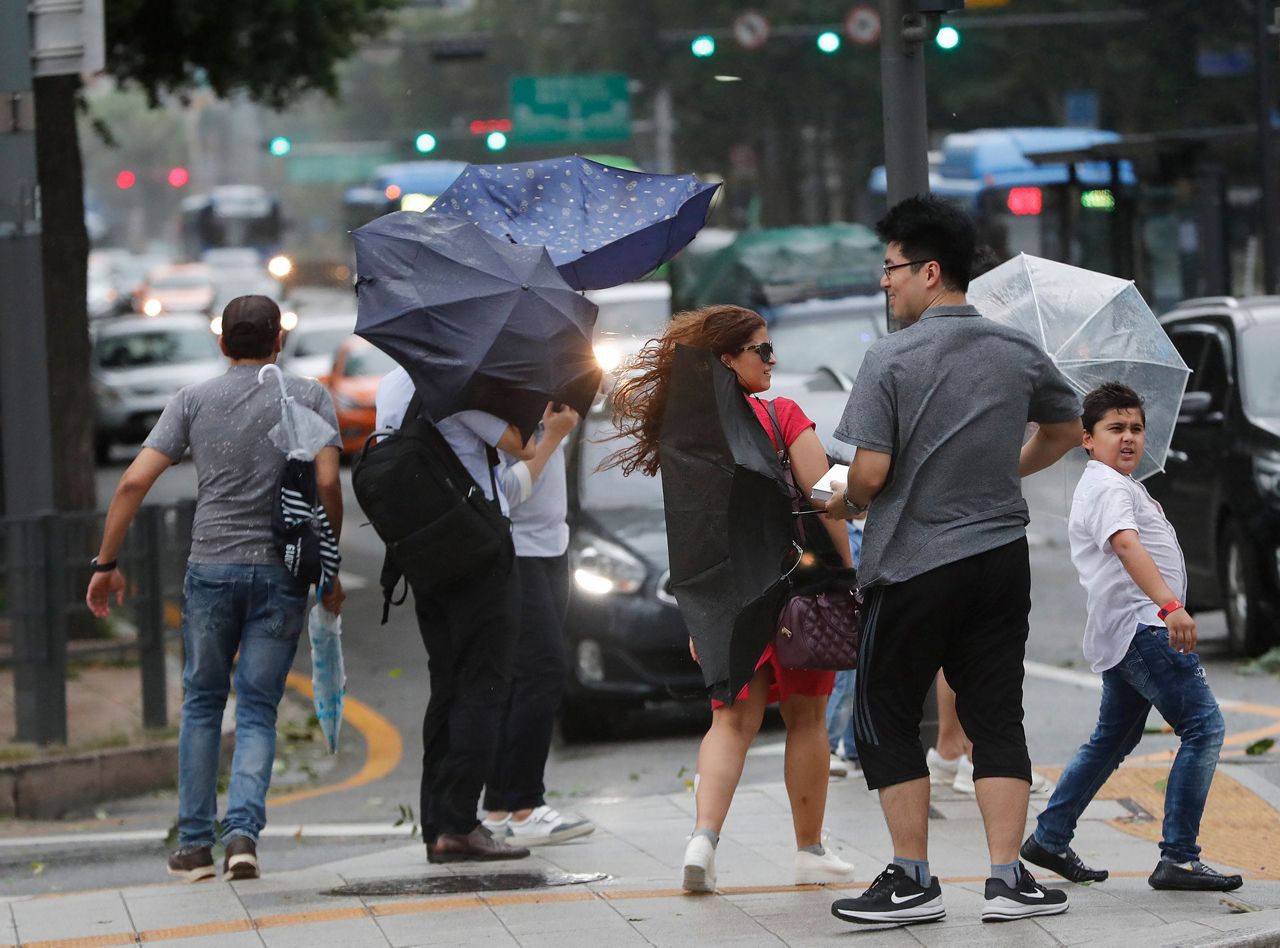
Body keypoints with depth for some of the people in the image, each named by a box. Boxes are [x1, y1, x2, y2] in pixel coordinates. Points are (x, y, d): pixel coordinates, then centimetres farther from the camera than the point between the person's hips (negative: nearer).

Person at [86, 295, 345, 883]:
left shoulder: (193, 400, 6)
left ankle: (195, 844, 13)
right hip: (280, 571, -1)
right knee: (257, 710, 4)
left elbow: (135, 482, -1)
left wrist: (107, 562, 6)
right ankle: (243, 831, -15)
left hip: (210, 569, 1)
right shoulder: (308, 398, 5)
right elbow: (327, 485, -6)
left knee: (202, 703, 15)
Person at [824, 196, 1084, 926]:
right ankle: (1009, 879, 1)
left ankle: (913, 881, 5)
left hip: (914, 567, -4)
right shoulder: (1019, 353, 4)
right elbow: (1067, 428, 20)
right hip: (1002, 558, 4)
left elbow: (871, 471, -16)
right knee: (997, 718, 7)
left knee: (888, 721, 7)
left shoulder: (892, 358, -13)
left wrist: (842, 504, 4)